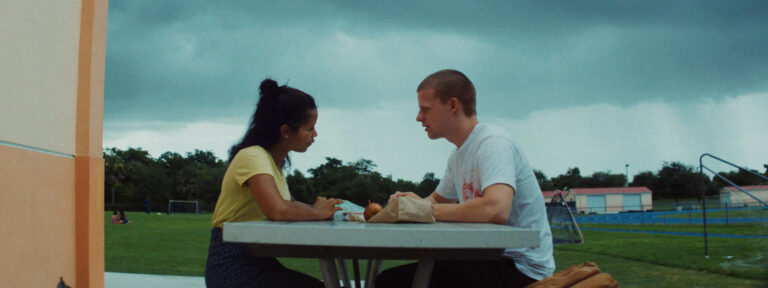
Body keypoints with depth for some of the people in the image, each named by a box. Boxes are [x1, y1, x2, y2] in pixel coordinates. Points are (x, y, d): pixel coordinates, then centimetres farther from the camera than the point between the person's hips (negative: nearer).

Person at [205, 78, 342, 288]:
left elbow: (290, 204, 20)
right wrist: (317, 212, -14)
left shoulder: (275, 160, 12)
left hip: (258, 261, 9)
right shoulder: (253, 157, -17)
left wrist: (321, 208, -2)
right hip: (232, 265, -9)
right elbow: (277, 210, -32)